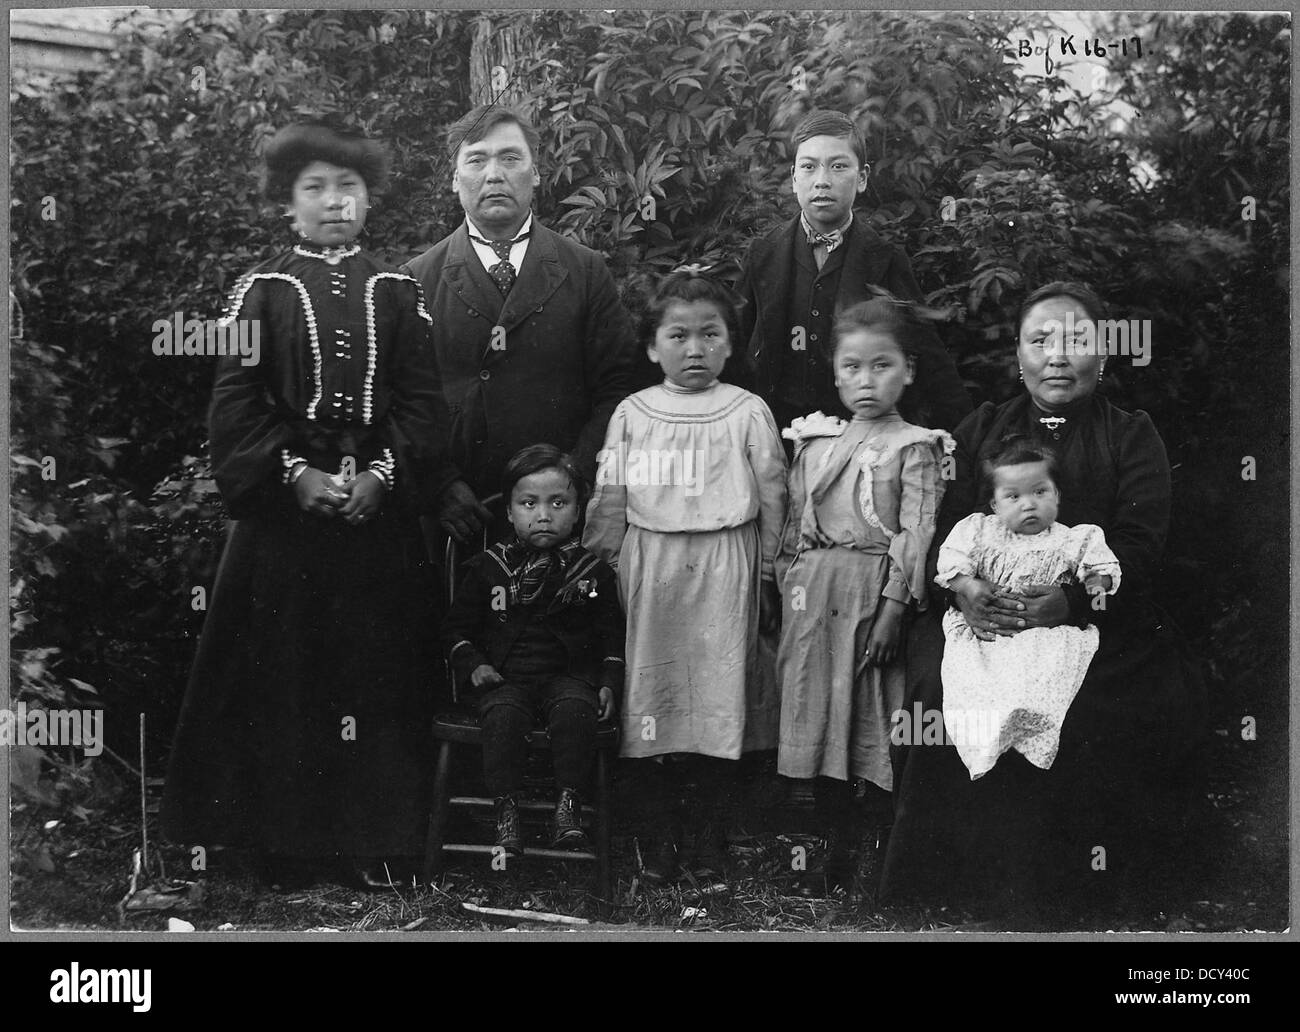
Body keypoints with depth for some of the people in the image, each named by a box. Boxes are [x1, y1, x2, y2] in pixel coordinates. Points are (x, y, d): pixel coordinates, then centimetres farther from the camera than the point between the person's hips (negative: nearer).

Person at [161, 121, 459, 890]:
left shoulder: (399, 293, 8)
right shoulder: (262, 291, 4)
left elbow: (423, 402, 2)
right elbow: (236, 402, -3)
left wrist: (384, 474, -12)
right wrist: (298, 474, -13)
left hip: (380, 512, 1)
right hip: (284, 510, -1)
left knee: (378, 673, 4)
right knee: (285, 674, 2)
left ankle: (373, 838, 13)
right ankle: (291, 838, 12)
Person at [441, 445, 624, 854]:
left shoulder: (593, 571, 6)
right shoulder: (489, 567, 6)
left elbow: (613, 635, 14)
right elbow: (457, 628, 13)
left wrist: (610, 682, 0)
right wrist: (473, 665, -4)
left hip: (570, 674, 0)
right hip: (506, 676, 0)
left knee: (575, 709, -32)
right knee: (502, 714, -31)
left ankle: (568, 807, -24)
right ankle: (506, 809, -23)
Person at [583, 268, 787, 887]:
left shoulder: (747, 412, 2)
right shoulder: (632, 414, 6)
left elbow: (772, 499, 4)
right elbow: (608, 499, 10)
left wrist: (768, 579, 4)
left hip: (724, 565, -1)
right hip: (649, 564, 2)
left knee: (722, 701, 0)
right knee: (652, 693, 5)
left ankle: (708, 838, 13)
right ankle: (661, 835, 18)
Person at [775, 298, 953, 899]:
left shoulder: (914, 447, -2)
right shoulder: (813, 441, 13)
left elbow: (917, 533, -8)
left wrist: (893, 608, -15)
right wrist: (788, 591, 11)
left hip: (875, 590, -5)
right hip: (813, 595, 5)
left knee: (876, 723, -1)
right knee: (819, 717, 7)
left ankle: (872, 852, 9)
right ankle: (837, 848, 18)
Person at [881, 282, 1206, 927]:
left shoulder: (1132, 436, 12)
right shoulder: (980, 430, 19)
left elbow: (1139, 541, -2)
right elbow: (944, 525, 9)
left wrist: (1070, 600, -19)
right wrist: (965, 590, -13)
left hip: (1100, 622, -2)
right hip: (985, 614, 2)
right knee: (938, 681, -27)